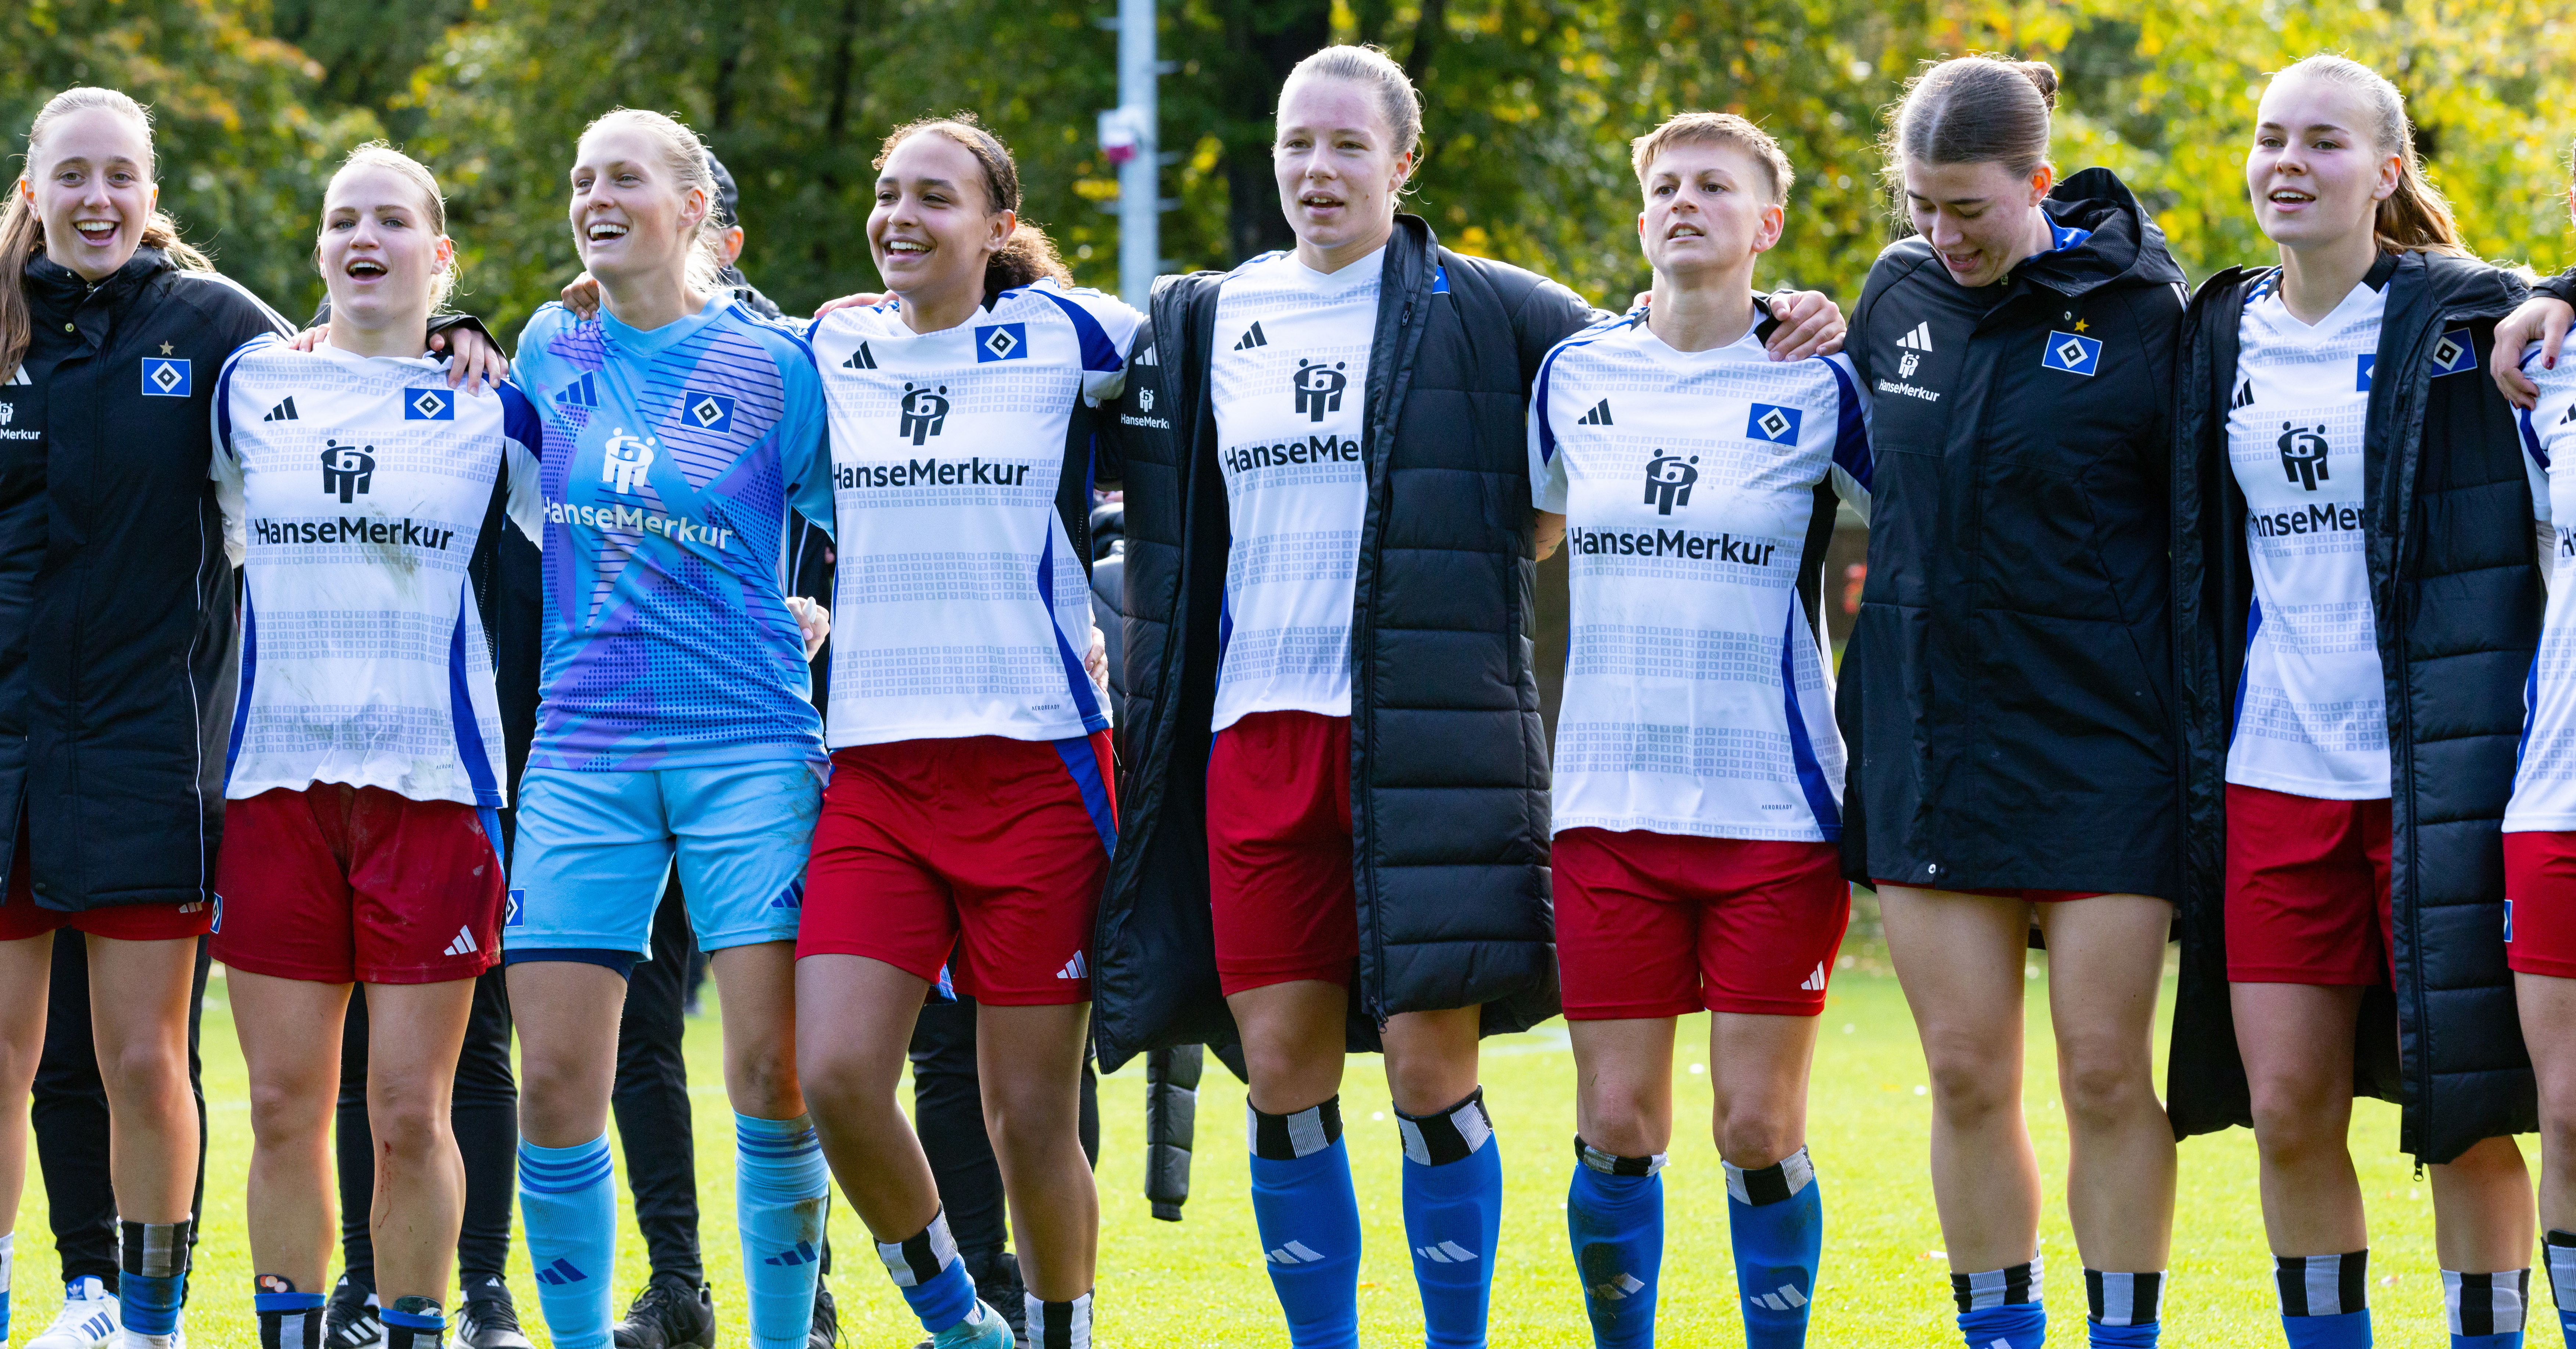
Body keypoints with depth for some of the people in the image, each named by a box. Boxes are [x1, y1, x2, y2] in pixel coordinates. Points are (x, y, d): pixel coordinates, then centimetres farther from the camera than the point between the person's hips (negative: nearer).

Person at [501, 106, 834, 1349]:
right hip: (582, 753, 3)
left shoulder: (775, 365, 1)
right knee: (554, 1090, -4)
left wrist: (818, 626, -1)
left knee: (772, 1078, -8)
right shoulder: (549, 352, 10)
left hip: (749, 747, -3)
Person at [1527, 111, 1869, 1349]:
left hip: (1774, 810, -2)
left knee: (1761, 1127, -2)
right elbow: (1529, 532, 25)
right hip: (1609, 806, 2)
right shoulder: (1574, 373, 9)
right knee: (1615, 1127, 0)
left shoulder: (1819, 387, 0)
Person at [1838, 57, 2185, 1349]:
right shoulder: (1897, 295, 5)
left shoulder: (2139, 317, -8)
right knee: (1965, 1073, 4)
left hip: (2098, 745, -4)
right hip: (1924, 743, 4)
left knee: (2106, 1071, -3)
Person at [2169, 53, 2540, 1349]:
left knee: (2462, 1110, -3)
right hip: (2272, 775, 4)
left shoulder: (2469, 324, -3)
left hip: (2434, 773, -4)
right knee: (2287, 1108, 3)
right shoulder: (2221, 338, 11)